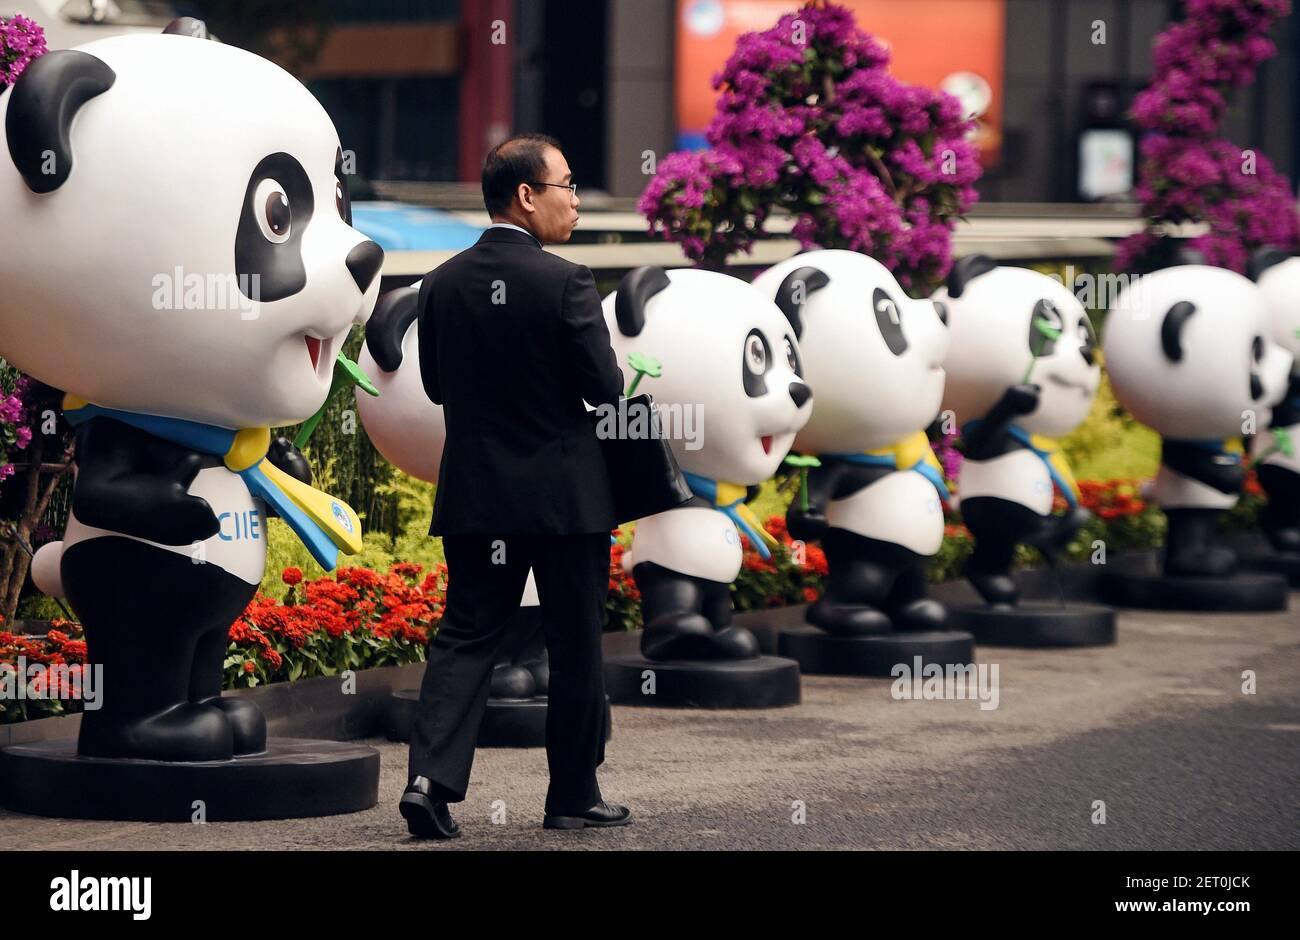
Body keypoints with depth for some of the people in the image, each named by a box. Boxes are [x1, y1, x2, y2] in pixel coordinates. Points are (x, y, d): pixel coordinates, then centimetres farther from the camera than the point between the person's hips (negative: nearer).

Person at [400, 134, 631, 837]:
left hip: (474, 493, 4)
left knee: (465, 636, 6)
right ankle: (574, 796, 16)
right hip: (564, 495, -4)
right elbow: (607, 389, -14)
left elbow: (435, 385, 10)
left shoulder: (442, 284, 1)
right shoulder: (563, 283, -15)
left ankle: (432, 776, -11)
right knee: (575, 646, 8)